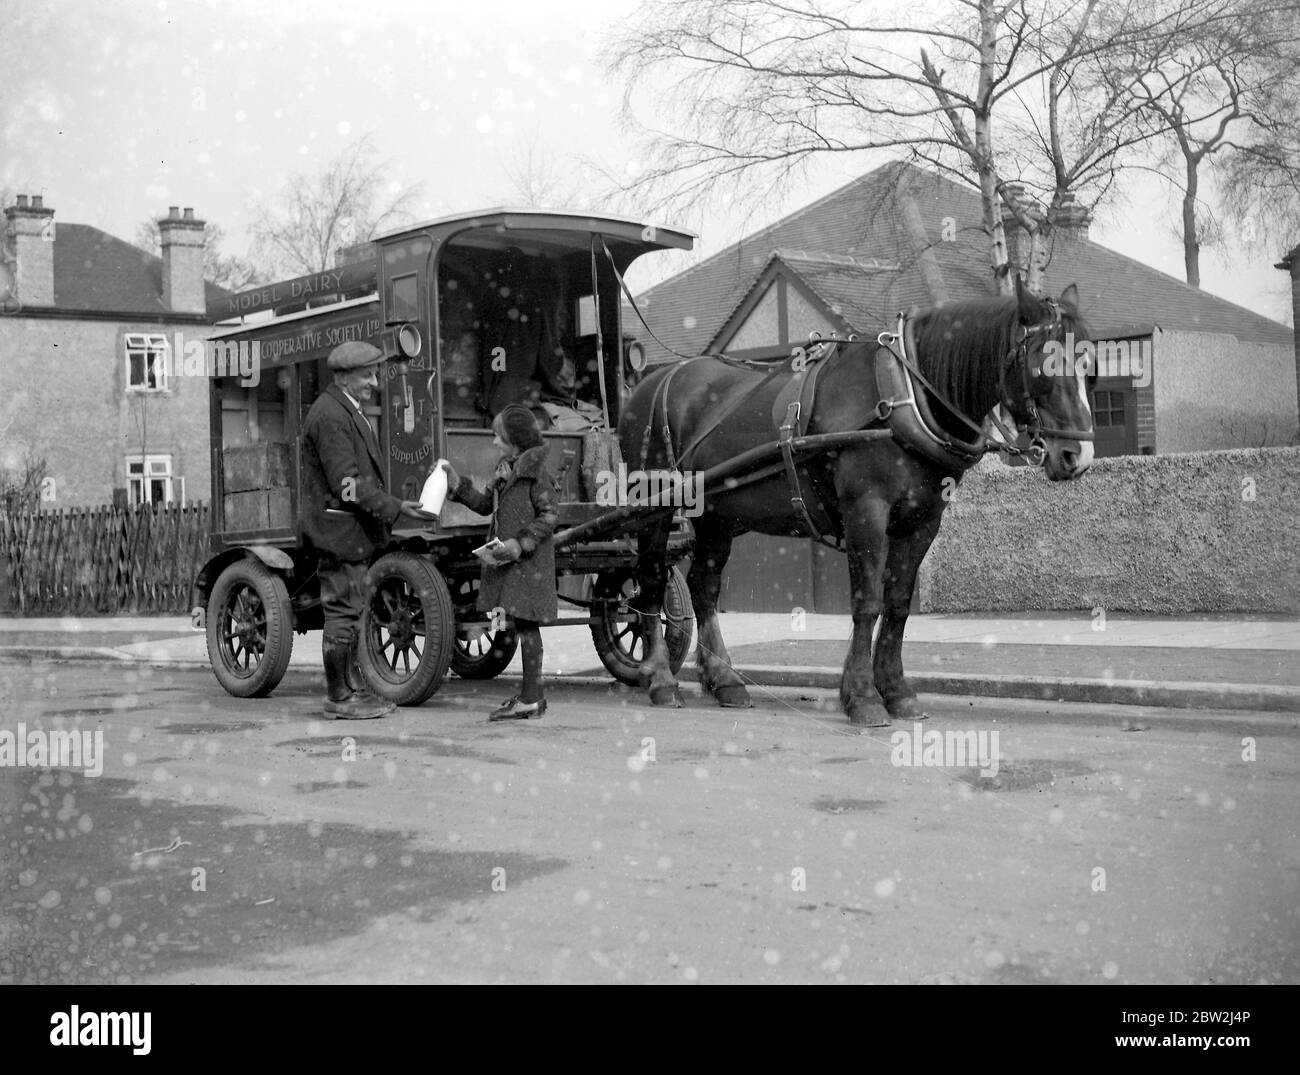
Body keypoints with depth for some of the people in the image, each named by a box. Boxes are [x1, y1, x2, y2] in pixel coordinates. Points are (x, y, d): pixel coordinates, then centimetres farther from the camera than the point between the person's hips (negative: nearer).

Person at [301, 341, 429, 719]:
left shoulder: (348, 411, 17)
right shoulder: (330, 416, -17)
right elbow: (347, 485, -22)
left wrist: (393, 507, 13)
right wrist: (396, 507, -21)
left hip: (354, 531, 11)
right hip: (339, 528, -11)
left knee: (348, 610, 14)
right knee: (344, 611, -5)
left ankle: (345, 690, 22)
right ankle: (338, 698, 1)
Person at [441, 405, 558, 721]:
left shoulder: (536, 472, -12)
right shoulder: (504, 469, 13)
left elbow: (549, 517, -14)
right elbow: (485, 504, 19)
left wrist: (520, 544, -20)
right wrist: (456, 484, 11)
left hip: (529, 562, -8)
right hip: (508, 561, 8)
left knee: (525, 624, -5)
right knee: (522, 626, 12)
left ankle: (530, 700, -1)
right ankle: (532, 695, 20)